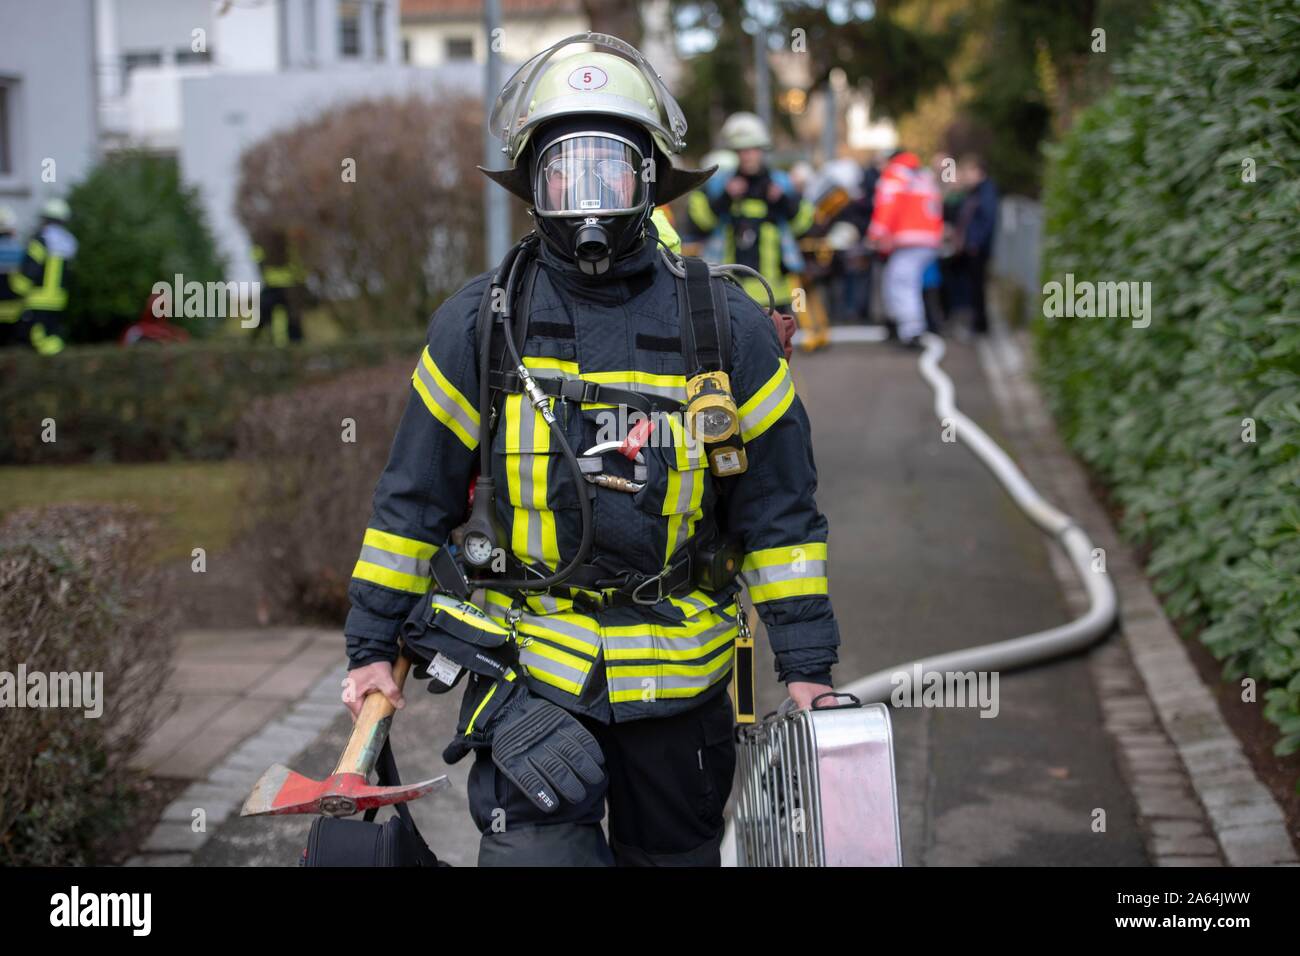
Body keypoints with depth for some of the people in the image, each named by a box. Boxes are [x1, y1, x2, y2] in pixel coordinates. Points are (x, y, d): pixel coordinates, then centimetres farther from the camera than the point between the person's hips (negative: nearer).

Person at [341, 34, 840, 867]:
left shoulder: (729, 328, -2)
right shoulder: (478, 325, -2)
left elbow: (780, 511, 2)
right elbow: (414, 499, 5)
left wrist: (807, 666, -1)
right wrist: (375, 647, 5)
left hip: (680, 681, 2)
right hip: (525, 665, -1)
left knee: (678, 854, 16)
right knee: (537, 847, -16)